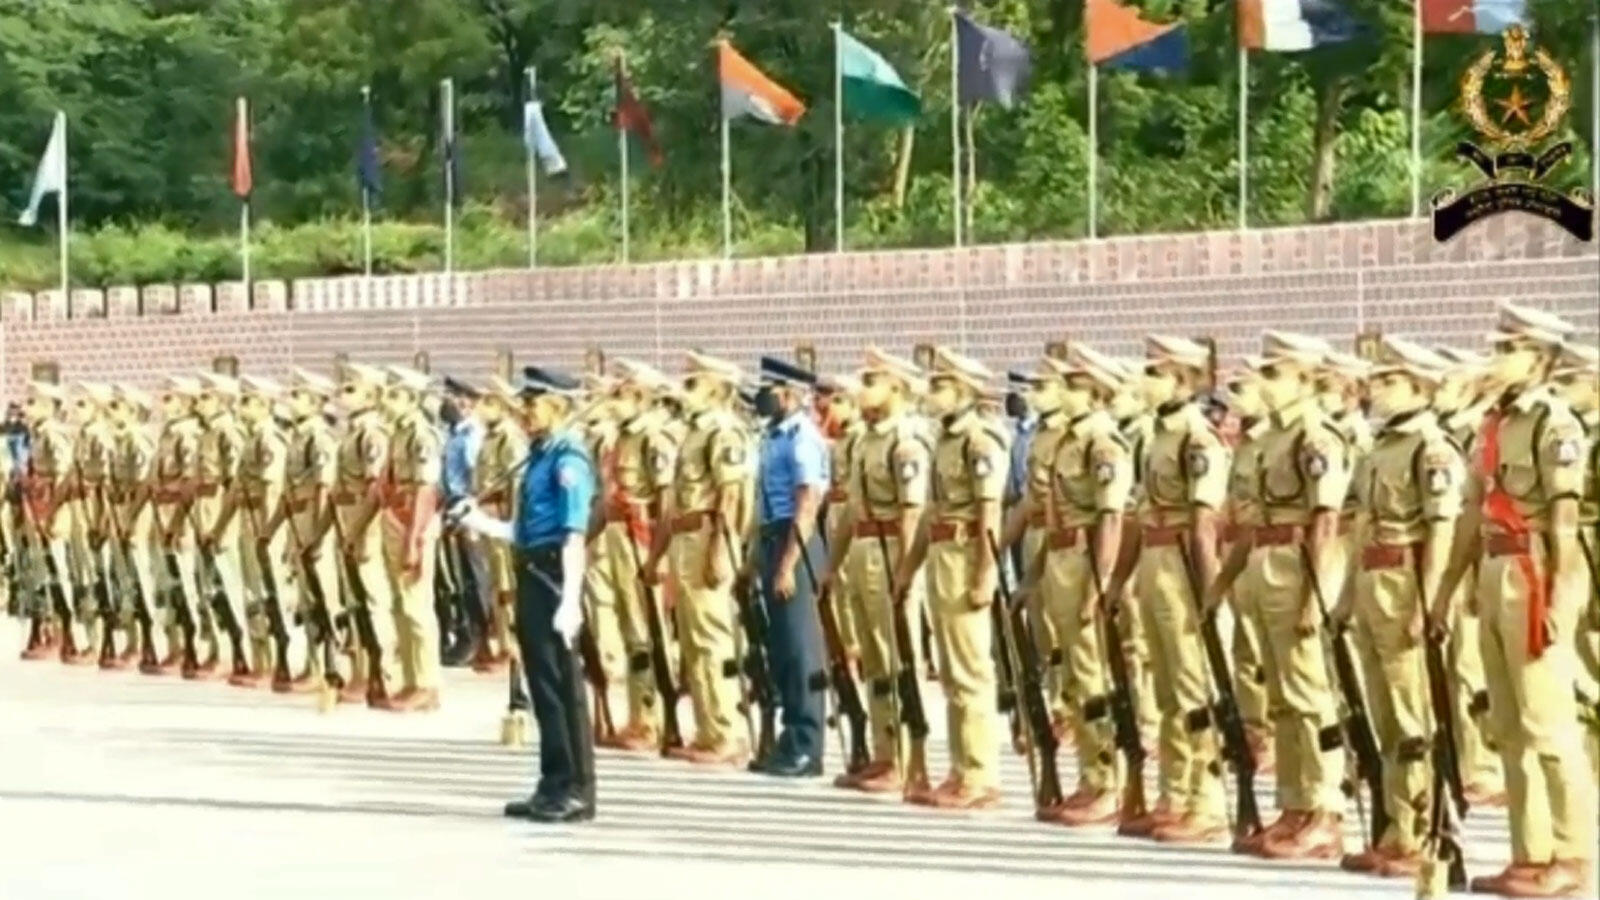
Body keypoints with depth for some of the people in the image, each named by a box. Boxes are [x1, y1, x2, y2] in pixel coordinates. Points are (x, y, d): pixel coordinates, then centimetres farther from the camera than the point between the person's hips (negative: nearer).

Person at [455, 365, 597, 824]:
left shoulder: (568, 459, -14)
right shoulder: (539, 457, 14)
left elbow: (574, 536, -20)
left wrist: (570, 600, -25)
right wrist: (485, 524, 12)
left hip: (554, 577, -9)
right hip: (531, 575, 9)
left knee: (562, 684, -3)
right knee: (543, 685, 13)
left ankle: (577, 791, 4)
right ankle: (554, 787, 21)